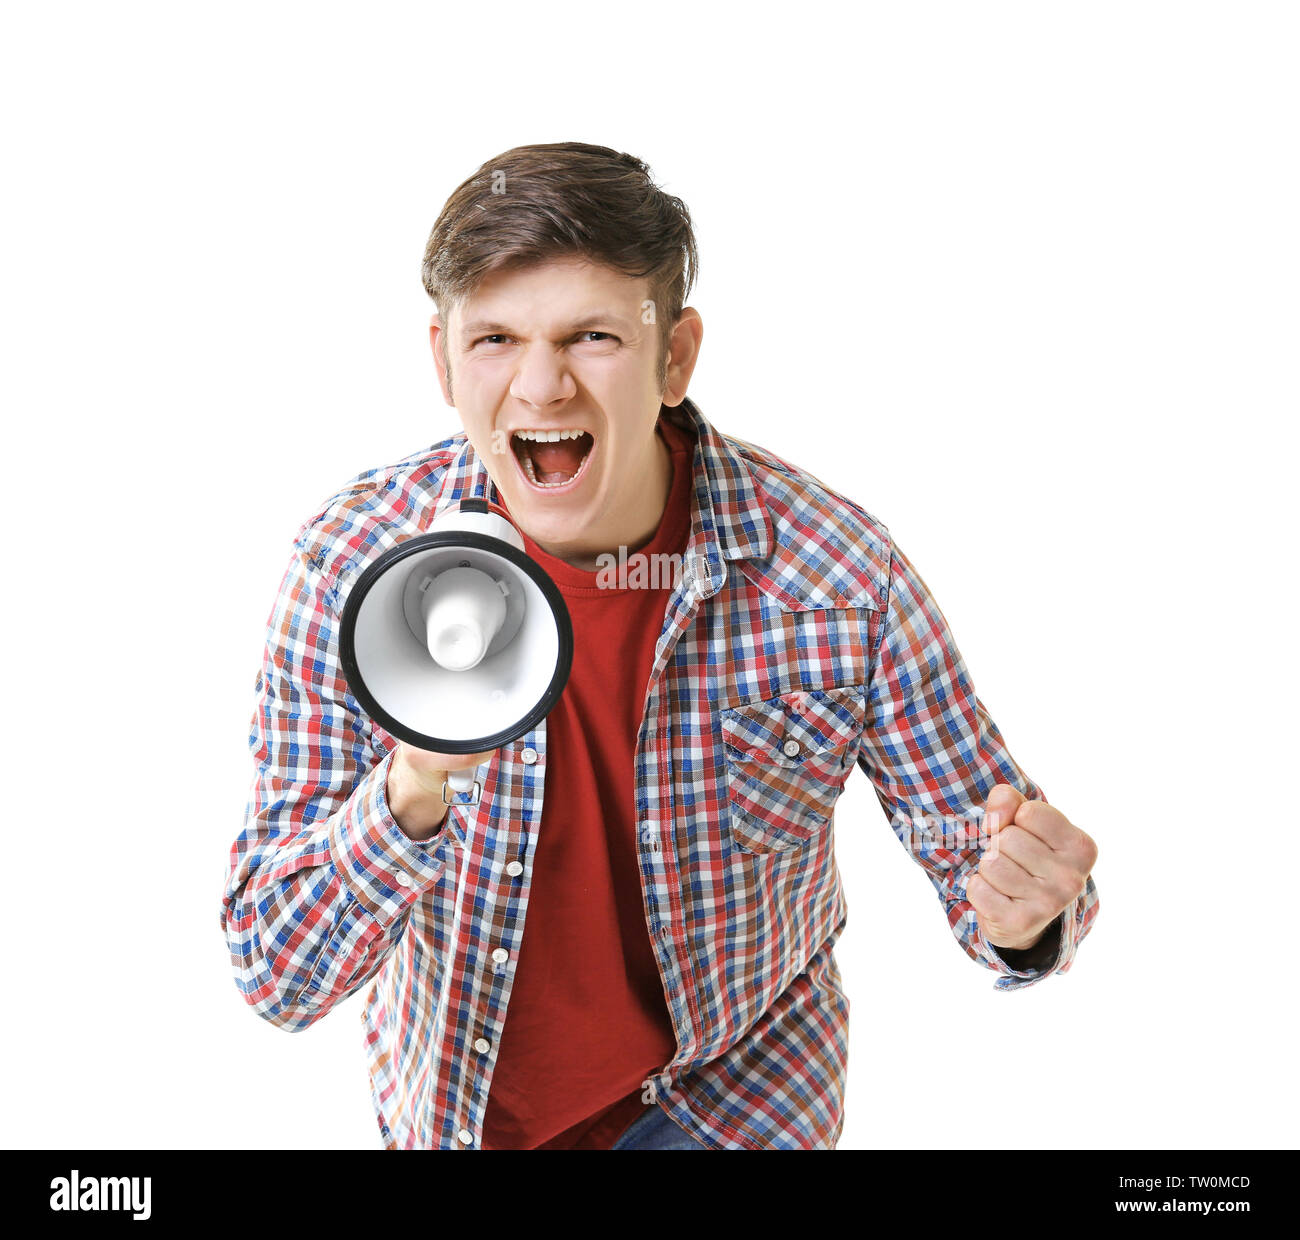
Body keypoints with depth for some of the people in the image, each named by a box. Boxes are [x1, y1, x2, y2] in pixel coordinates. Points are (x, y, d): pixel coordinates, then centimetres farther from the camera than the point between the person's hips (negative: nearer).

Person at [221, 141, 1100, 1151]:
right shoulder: (351, 567, -22)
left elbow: (977, 846, -12)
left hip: (727, 1095, -1)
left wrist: (1020, 918, -36)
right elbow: (275, 977, -21)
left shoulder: (842, 575, -26)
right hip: (448, 1104, 2)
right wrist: (415, 790, -41)